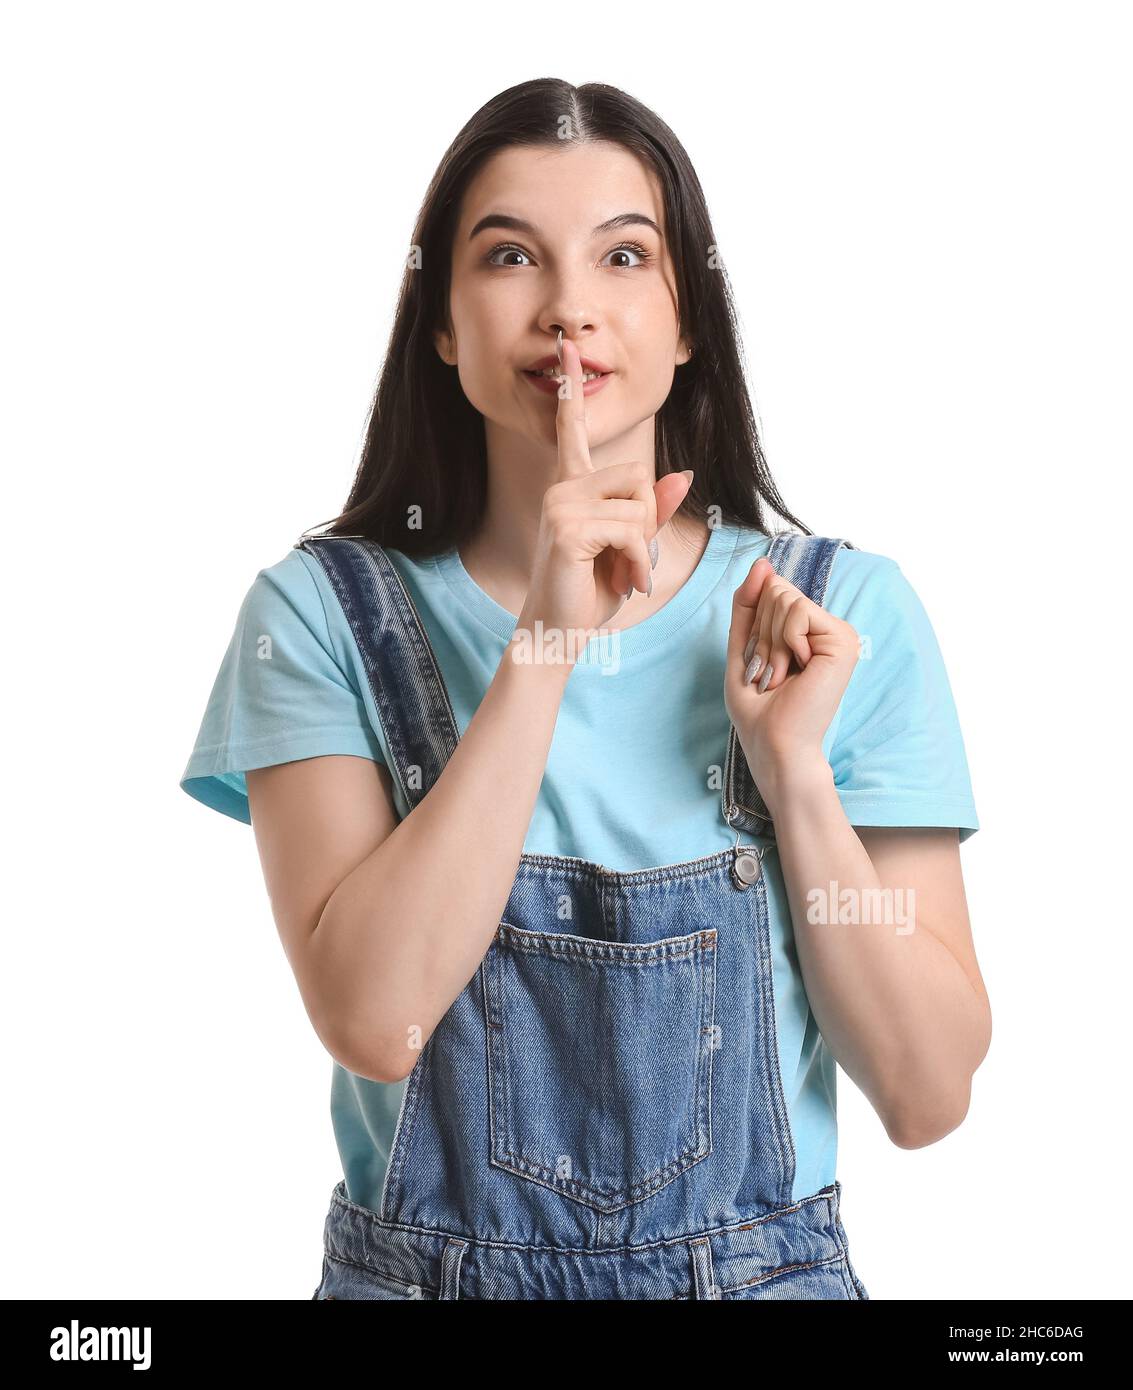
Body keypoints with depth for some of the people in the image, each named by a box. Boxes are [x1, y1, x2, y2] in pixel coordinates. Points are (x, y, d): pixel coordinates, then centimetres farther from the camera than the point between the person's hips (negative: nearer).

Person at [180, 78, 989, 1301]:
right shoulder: (322, 612, -9)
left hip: (760, 1263, 1)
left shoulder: (846, 613, -8)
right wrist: (547, 642, -25)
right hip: (427, 1267, 0)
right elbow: (373, 1020, -22)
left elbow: (925, 1094, -9)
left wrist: (795, 766, -20)